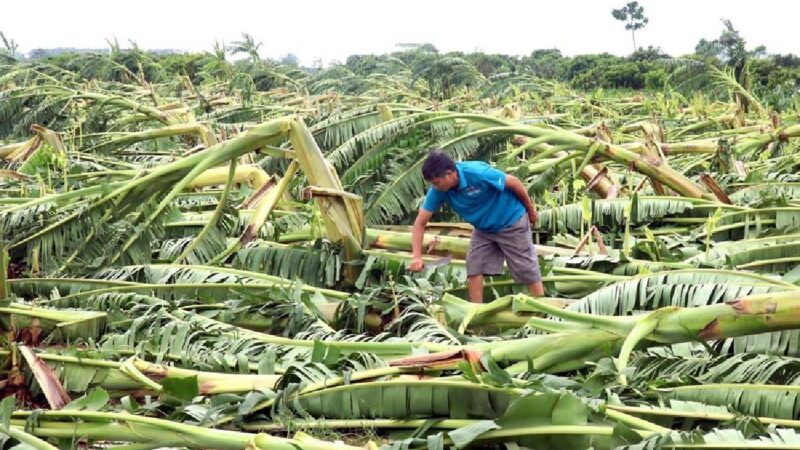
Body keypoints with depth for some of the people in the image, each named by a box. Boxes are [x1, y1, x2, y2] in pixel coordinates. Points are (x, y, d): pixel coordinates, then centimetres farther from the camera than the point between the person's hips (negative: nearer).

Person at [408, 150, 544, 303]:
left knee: (527, 271, 1)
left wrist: (531, 210, -7)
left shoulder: (478, 173, -35)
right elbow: (420, 223, -14)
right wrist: (417, 257, -25)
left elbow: (514, 182, -21)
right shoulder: (438, 191, -19)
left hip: (511, 222, -5)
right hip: (483, 228, 5)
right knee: (474, 268, -3)